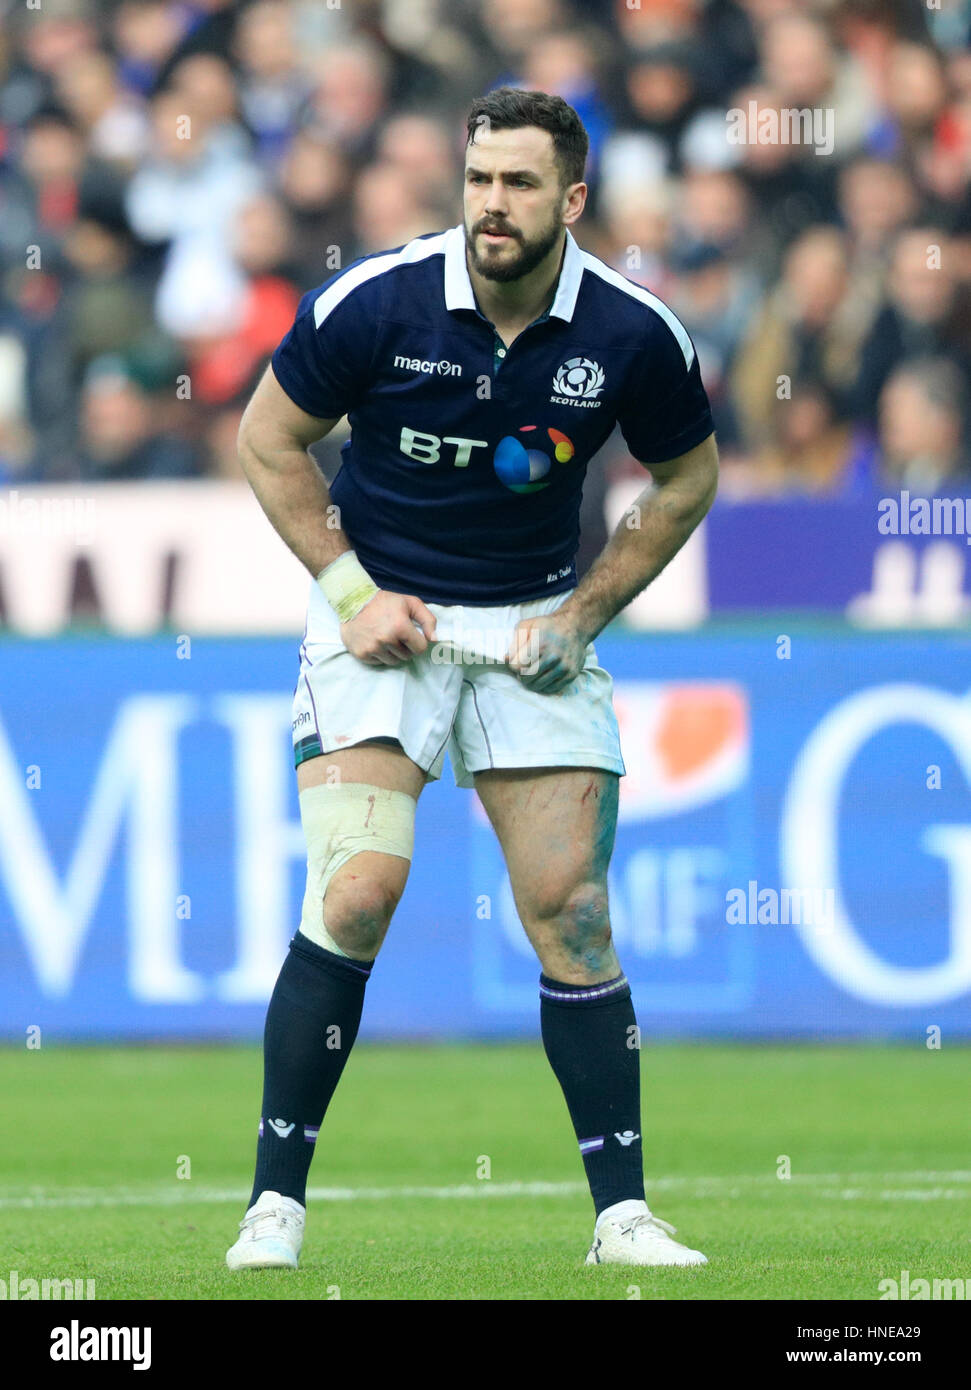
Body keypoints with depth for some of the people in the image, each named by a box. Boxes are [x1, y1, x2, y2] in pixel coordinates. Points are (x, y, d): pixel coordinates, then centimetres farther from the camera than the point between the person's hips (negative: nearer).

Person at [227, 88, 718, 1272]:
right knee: (357, 889, -17)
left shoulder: (634, 336, -10)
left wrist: (584, 612, -1)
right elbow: (268, 437, -1)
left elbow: (686, 478, 8)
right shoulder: (373, 302, -15)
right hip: (379, 616, -2)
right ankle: (275, 1204, -9)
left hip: (533, 627, 2)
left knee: (570, 914, -3)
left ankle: (622, 1215, 5)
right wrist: (351, 589, -8)